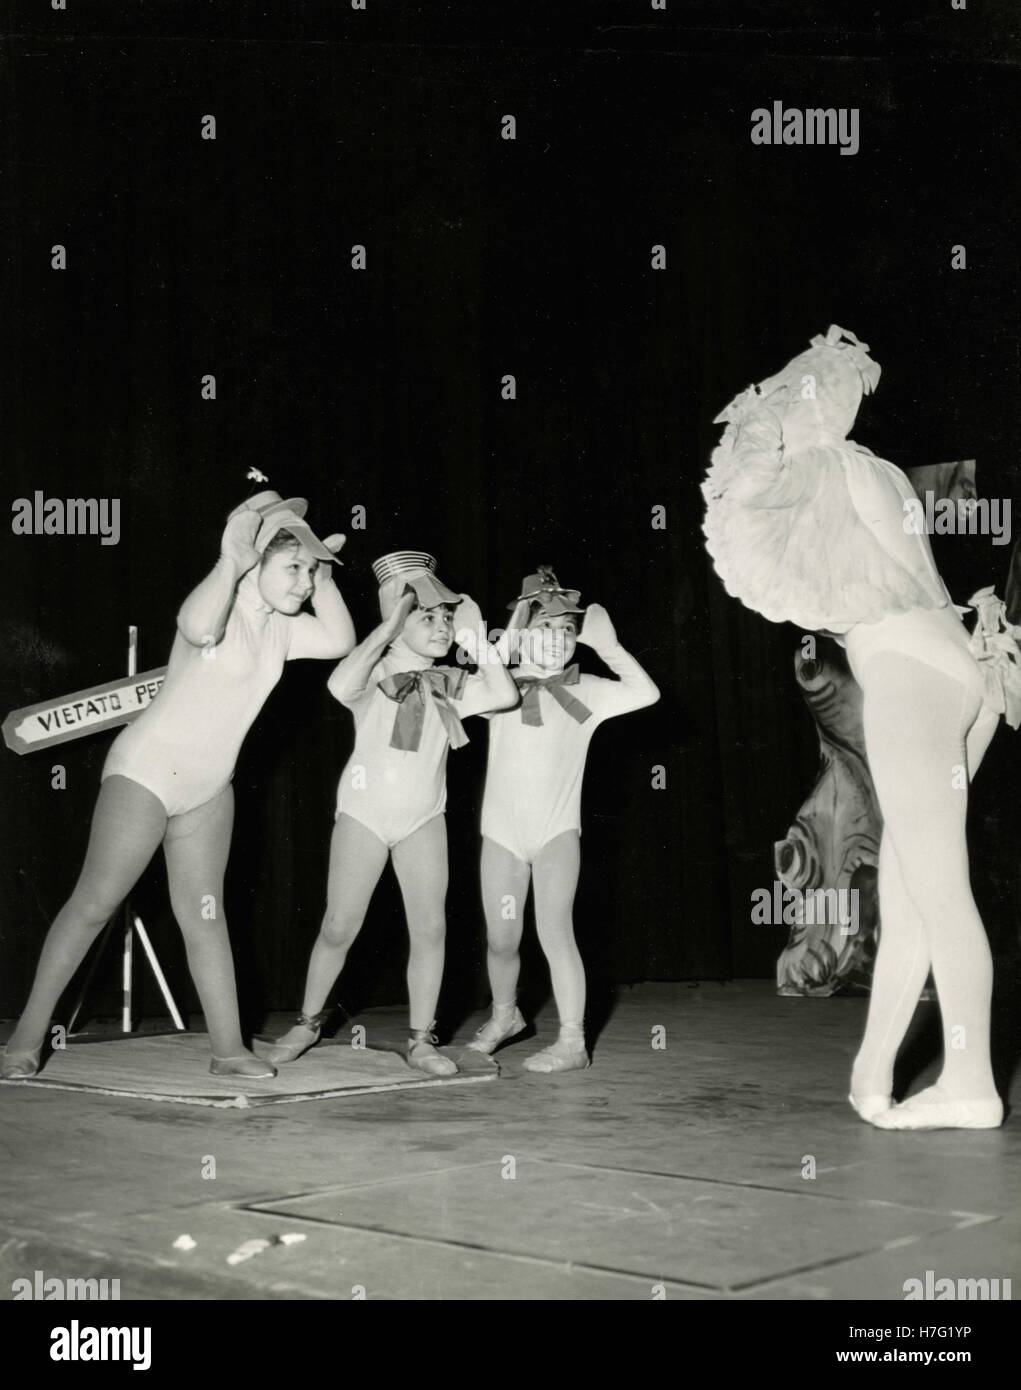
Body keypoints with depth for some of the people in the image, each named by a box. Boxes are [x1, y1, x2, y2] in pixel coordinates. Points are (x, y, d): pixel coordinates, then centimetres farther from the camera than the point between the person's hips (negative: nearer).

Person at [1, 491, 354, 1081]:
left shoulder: (280, 628, 6)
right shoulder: (224, 609, -18)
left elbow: (342, 640, -1)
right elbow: (195, 627, -41)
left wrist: (322, 577, -2)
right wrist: (231, 559, -41)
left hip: (208, 788, 7)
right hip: (146, 771, -7)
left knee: (204, 915, 7)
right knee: (94, 903, -4)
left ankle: (229, 1048, 7)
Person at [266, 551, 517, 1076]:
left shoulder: (449, 684, 3)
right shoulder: (374, 673, -7)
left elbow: (504, 695, -13)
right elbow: (340, 686, -31)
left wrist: (474, 637, -12)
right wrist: (389, 625, -26)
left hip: (423, 817, 3)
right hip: (364, 811, -3)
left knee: (429, 928, -3)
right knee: (339, 928, 0)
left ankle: (421, 1040, 8)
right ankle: (307, 1022, 20)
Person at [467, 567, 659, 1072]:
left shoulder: (582, 690, -2)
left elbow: (645, 694, -14)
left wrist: (607, 646, -21)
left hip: (557, 831, -2)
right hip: (502, 831, 2)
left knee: (553, 928, -15)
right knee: (501, 939, 8)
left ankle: (572, 1041, -8)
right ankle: (504, 1015, 36)